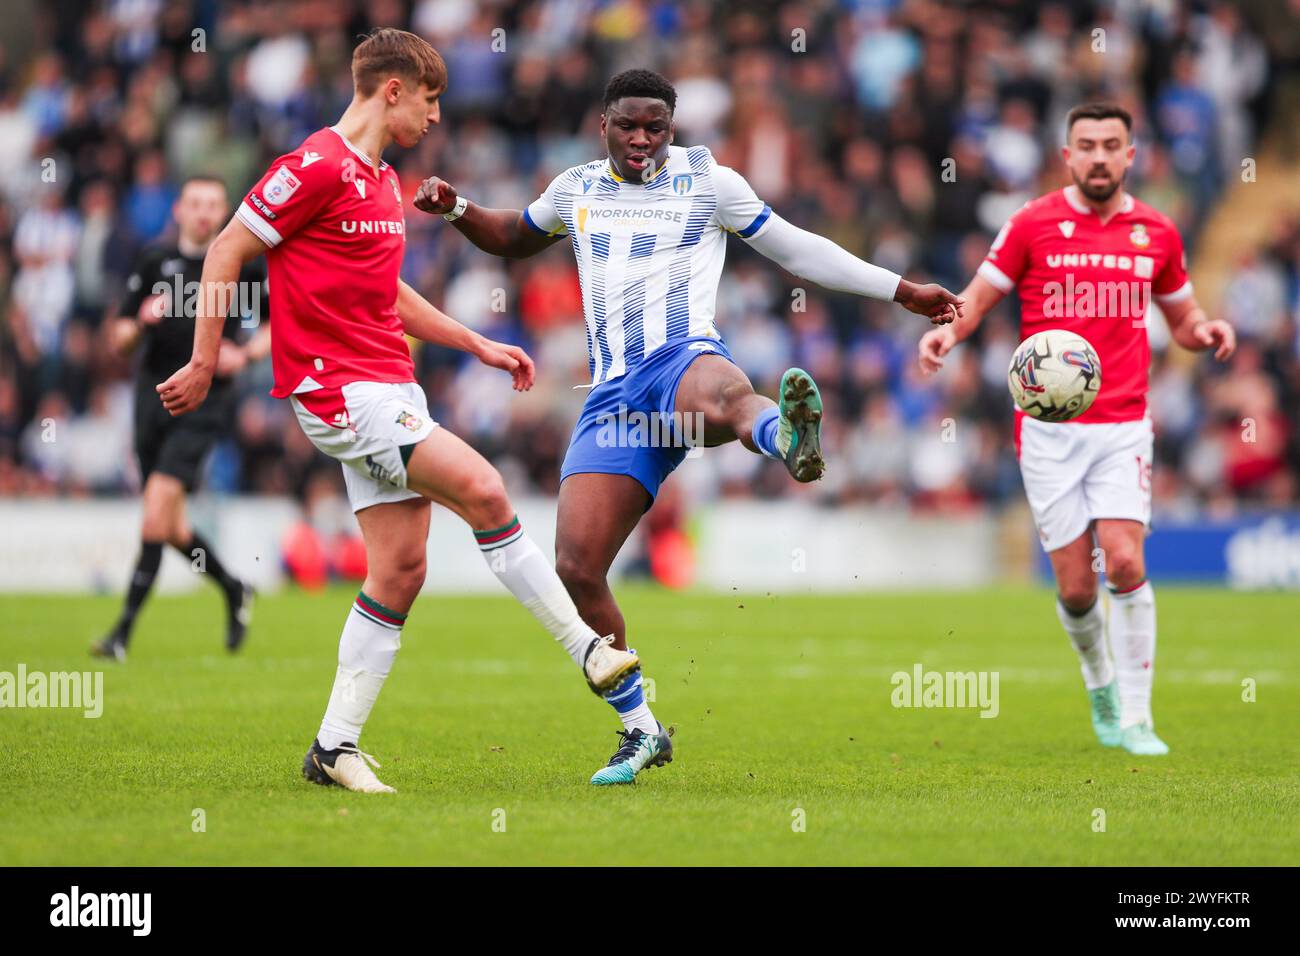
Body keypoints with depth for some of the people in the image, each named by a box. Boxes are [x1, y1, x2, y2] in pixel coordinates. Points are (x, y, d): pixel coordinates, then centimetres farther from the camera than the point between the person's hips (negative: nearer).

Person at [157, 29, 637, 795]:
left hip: (392, 386, 10)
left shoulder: (384, 182, 18)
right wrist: (204, 365, -10)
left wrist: (478, 345, 26)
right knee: (483, 489, -18)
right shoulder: (318, 166, -11)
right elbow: (227, 251, -10)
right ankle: (586, 648, -9)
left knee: (402, 569, 3)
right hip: (340, 389, -10)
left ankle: (336, 745, 8)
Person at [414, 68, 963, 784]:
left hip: (683, 357, -4)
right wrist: (457, 209, 19)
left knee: (722, 392, -45)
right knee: (576, 567, -9)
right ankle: (641, 732, 7)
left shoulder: (707, 182, 10)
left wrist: (903, 293, 14)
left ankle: (790, 441, -83)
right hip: (613, 397, 4)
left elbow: (797, 249, 16)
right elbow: (514, 239, 40)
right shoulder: (576, 190, 20)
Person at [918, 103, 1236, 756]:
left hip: (1123, 425, 1)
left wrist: (1206, 330, -2)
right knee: (1075, 588, -2)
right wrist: (947, 330, -14)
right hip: (1048, 429, -1)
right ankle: (1099, 680, 29)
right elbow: (979, 296, 7)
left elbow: (1181, 319, 20)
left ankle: (1135, 717, -5)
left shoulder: (1156, 233, 8)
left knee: (1124, 562, -16)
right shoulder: (1033, 224, 1)